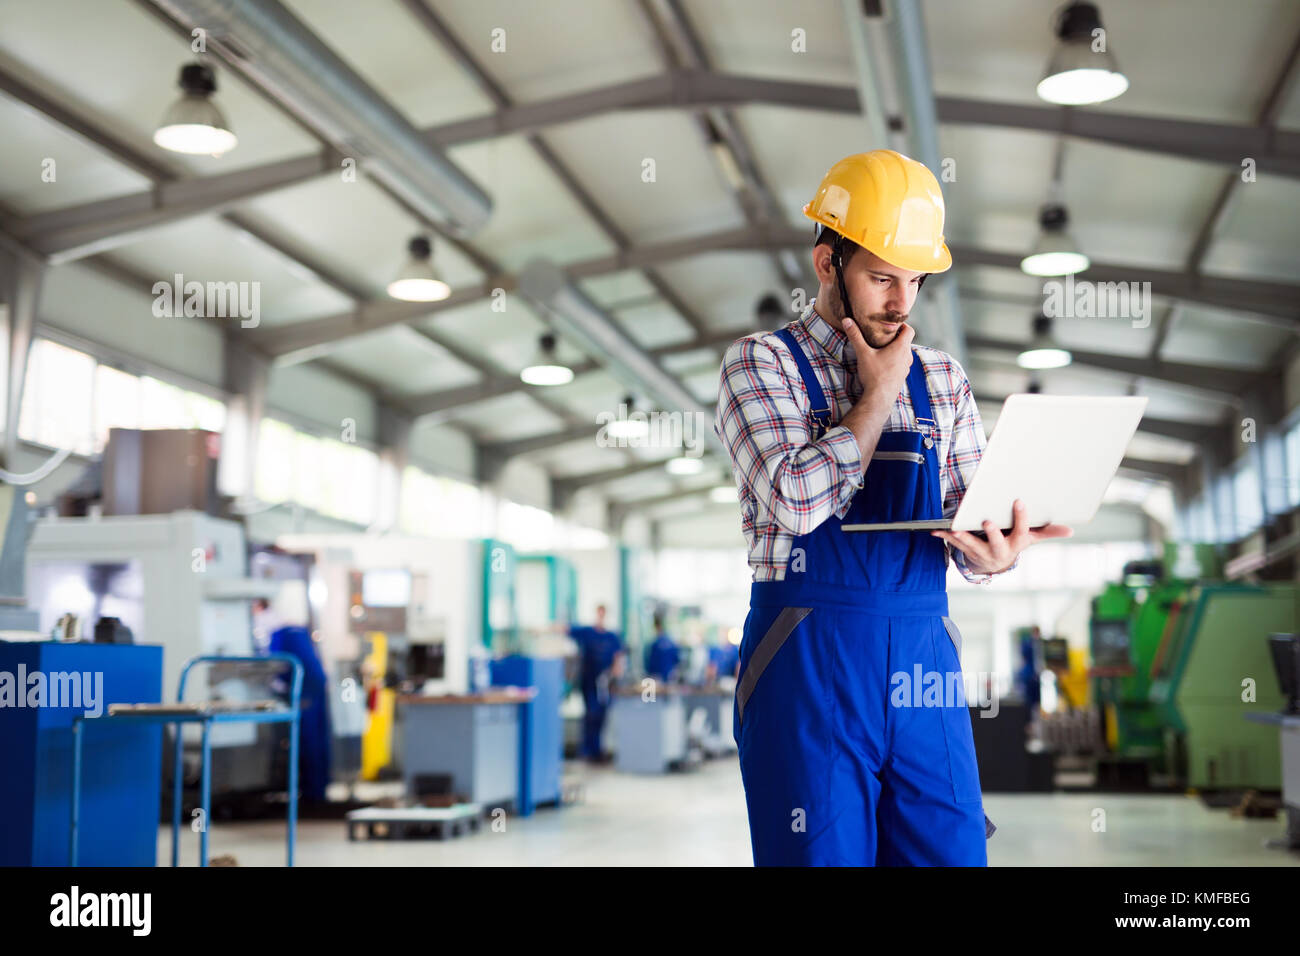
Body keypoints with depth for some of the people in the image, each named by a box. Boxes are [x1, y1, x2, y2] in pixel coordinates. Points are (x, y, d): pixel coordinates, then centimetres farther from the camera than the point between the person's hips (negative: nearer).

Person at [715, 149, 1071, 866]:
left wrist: (993, 552, -13)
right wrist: (879, 393, -5)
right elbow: (796, 501, -15)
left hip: (924, 657, 4)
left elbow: (972, 514, 10)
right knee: (824, 855, -1)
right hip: (808, 657, -4)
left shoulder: (941, 378, 14)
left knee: (950, 850, 3)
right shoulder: (760, 363, 0)